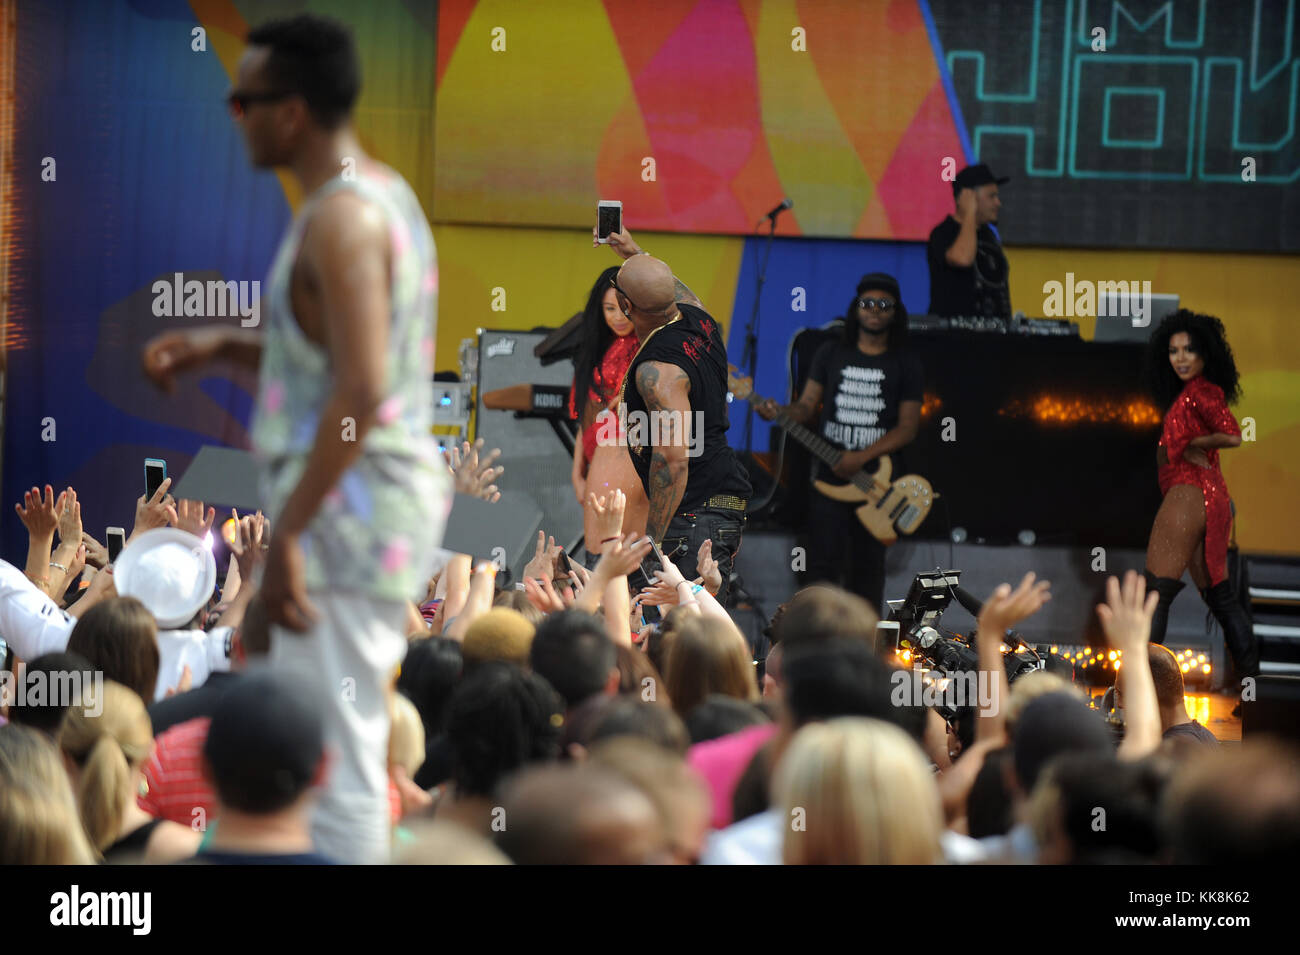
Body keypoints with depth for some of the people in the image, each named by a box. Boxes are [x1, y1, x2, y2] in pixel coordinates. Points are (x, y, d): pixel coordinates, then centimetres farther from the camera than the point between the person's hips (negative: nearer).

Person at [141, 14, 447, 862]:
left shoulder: (342, 219, -16)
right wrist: (221, 345, 15)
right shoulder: (384, 193, 15)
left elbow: (362, 389, -24)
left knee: (331, 752, -9)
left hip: (348, 506, -11)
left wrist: (289, 533, -22)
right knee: (347, 742, 18)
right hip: (393, 499, 11)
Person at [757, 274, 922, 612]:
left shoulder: (906, 365, 3)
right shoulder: (831, 354, 9)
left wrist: (863, 457, -15)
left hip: (877, 479, -1)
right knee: (824, 564, -5)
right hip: (829, 475, 1)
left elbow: (908, 428, -2)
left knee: (868, 567, 4)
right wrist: (779, 412, -15)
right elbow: (807, 406, 8)